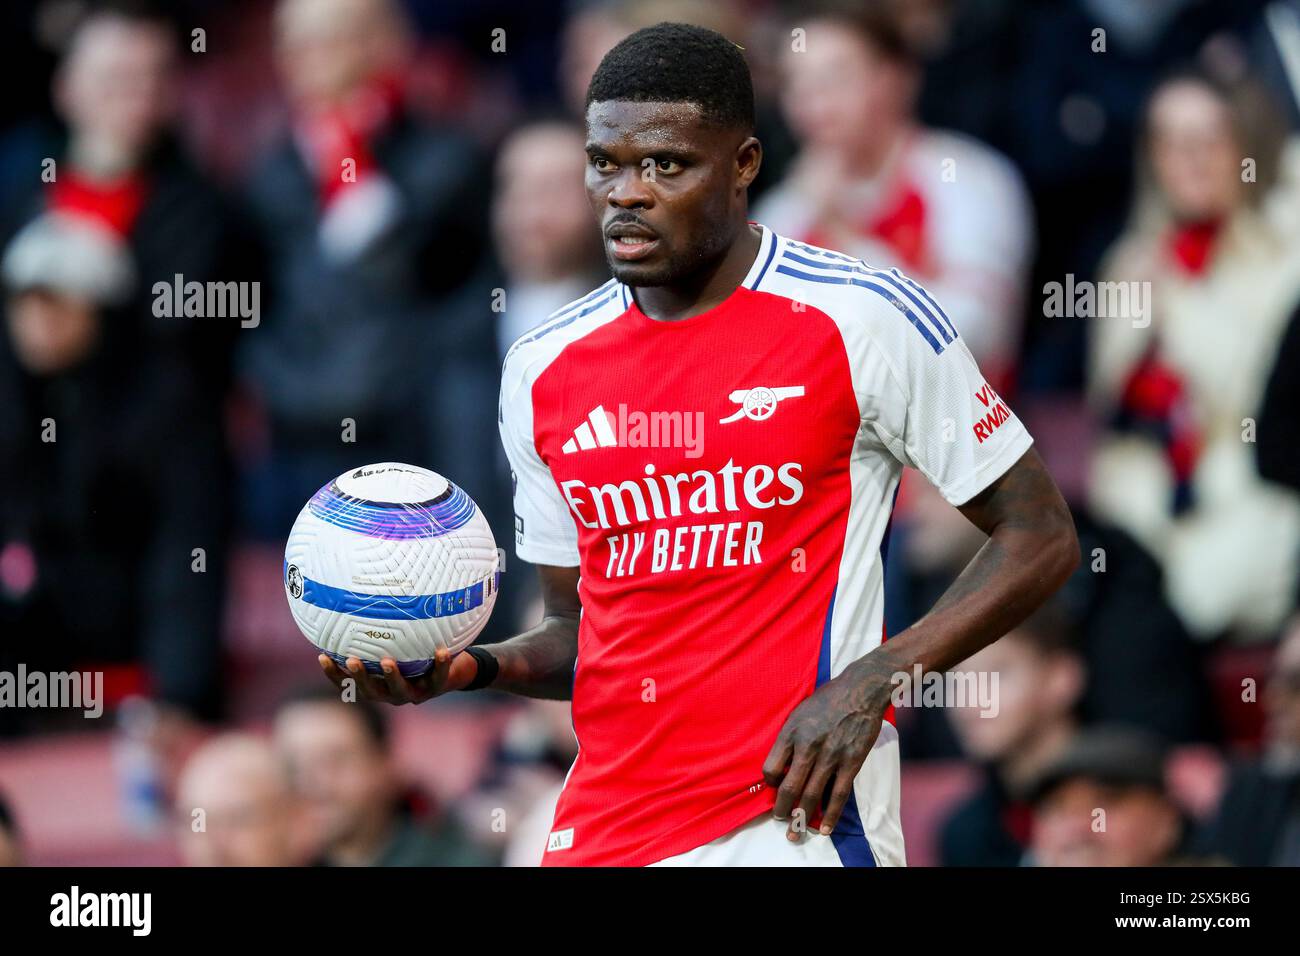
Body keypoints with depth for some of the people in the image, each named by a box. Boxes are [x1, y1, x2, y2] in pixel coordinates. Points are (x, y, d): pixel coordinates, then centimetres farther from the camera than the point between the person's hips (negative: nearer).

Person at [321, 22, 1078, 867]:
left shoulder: (863, 319, -5)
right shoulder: (543, 370, 10)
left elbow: (1041, 539, -3)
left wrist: (869, 684, -13)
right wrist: (472, 669, -3)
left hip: (798, 821, -5)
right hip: (602, 830, 5)